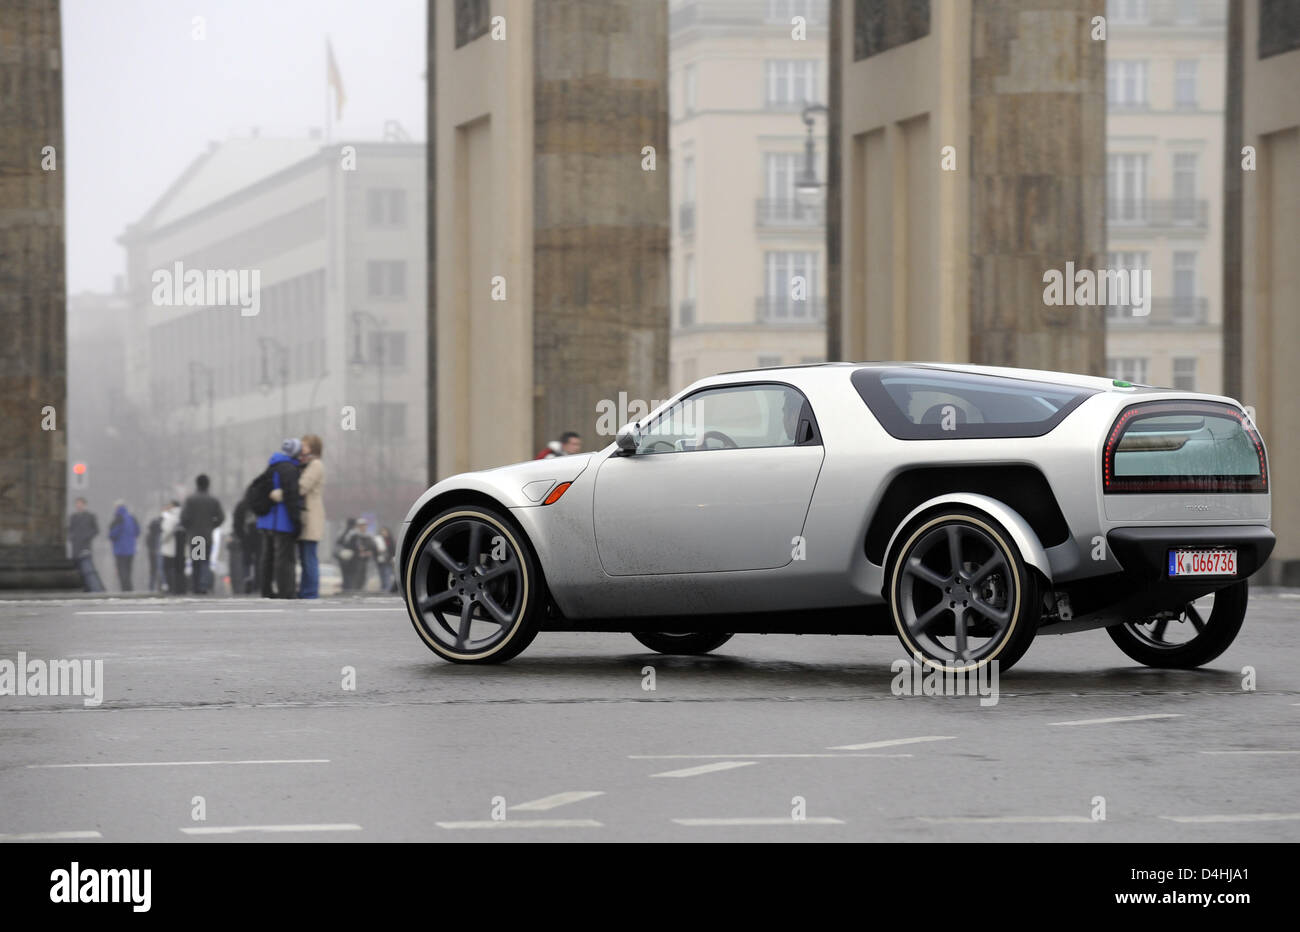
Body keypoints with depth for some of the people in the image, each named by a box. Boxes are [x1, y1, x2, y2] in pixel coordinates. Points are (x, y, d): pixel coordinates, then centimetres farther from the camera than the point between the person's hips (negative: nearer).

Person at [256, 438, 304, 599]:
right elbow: (292, 495, -19)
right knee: (284, 558, -8)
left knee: (268, 558, 11)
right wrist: (297, 521, -17)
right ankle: (285, 593, -10)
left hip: (266, 522, 9)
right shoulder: (288, 468, -14)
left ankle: (268, 592, 15)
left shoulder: (271, 467, 16)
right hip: (283, 523, -9)